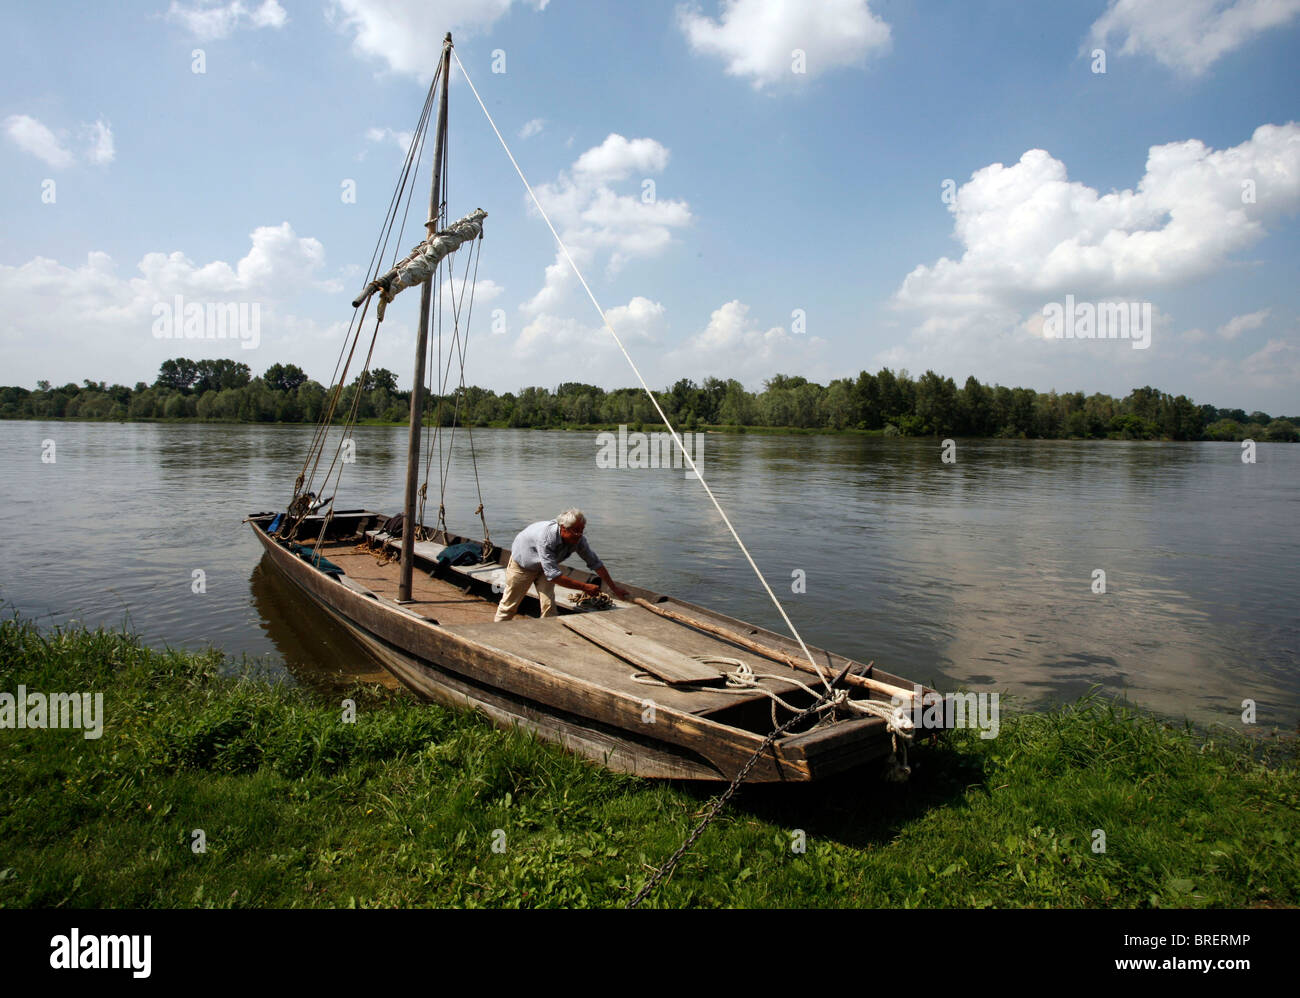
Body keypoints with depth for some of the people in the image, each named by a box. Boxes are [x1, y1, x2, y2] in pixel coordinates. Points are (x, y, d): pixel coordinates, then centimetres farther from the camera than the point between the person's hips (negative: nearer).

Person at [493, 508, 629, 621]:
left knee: (548, 605, -9)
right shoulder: (546, 538, -44)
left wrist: (614, 587, -11)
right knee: (509, 605, 9)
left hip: (545, 567, 5)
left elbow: (595, 563, -11)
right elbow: (553, 575, -43)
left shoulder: (577, 539, -25)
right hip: (522, 564, -5)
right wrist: (584, 587, -41)